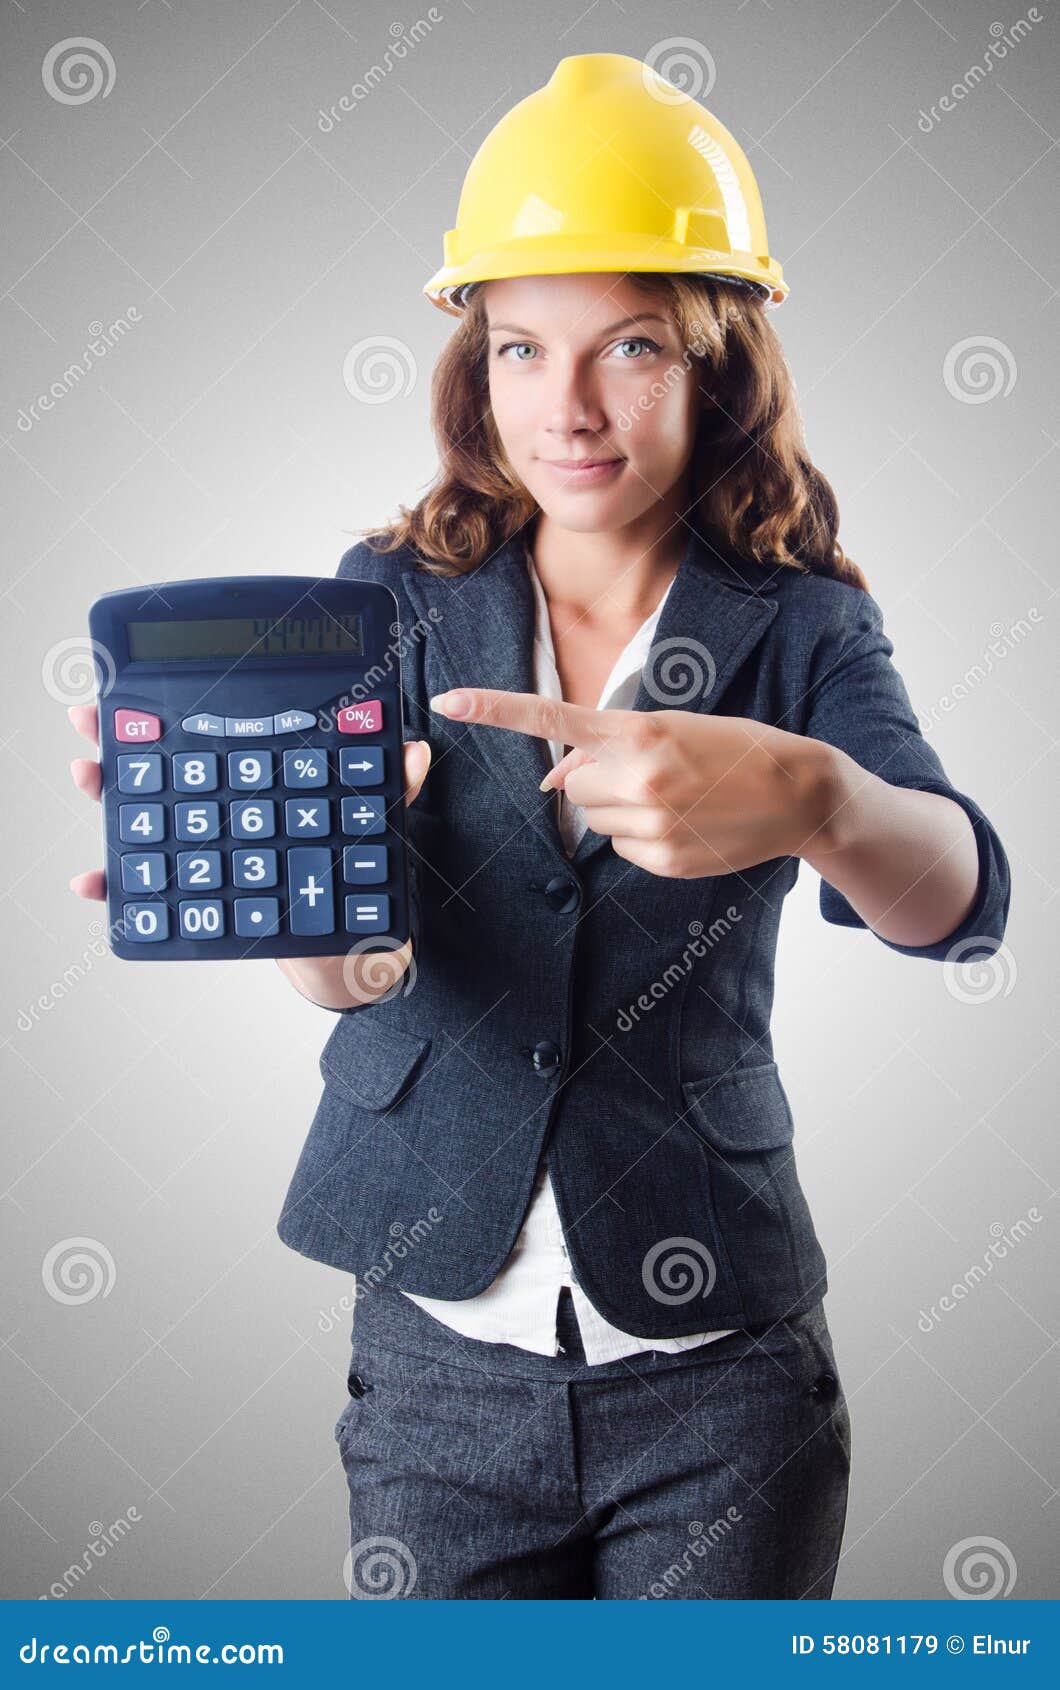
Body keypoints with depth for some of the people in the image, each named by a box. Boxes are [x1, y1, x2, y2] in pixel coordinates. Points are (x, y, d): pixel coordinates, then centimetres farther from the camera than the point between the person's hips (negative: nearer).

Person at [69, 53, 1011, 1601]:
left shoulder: (800, 627, -5)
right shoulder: (397, 598, -2)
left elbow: (959, 904, -23)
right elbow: (350, 967, -17)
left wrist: (810, 794, -46)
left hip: (717, 1371, 0)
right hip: (441, 1349, 1)